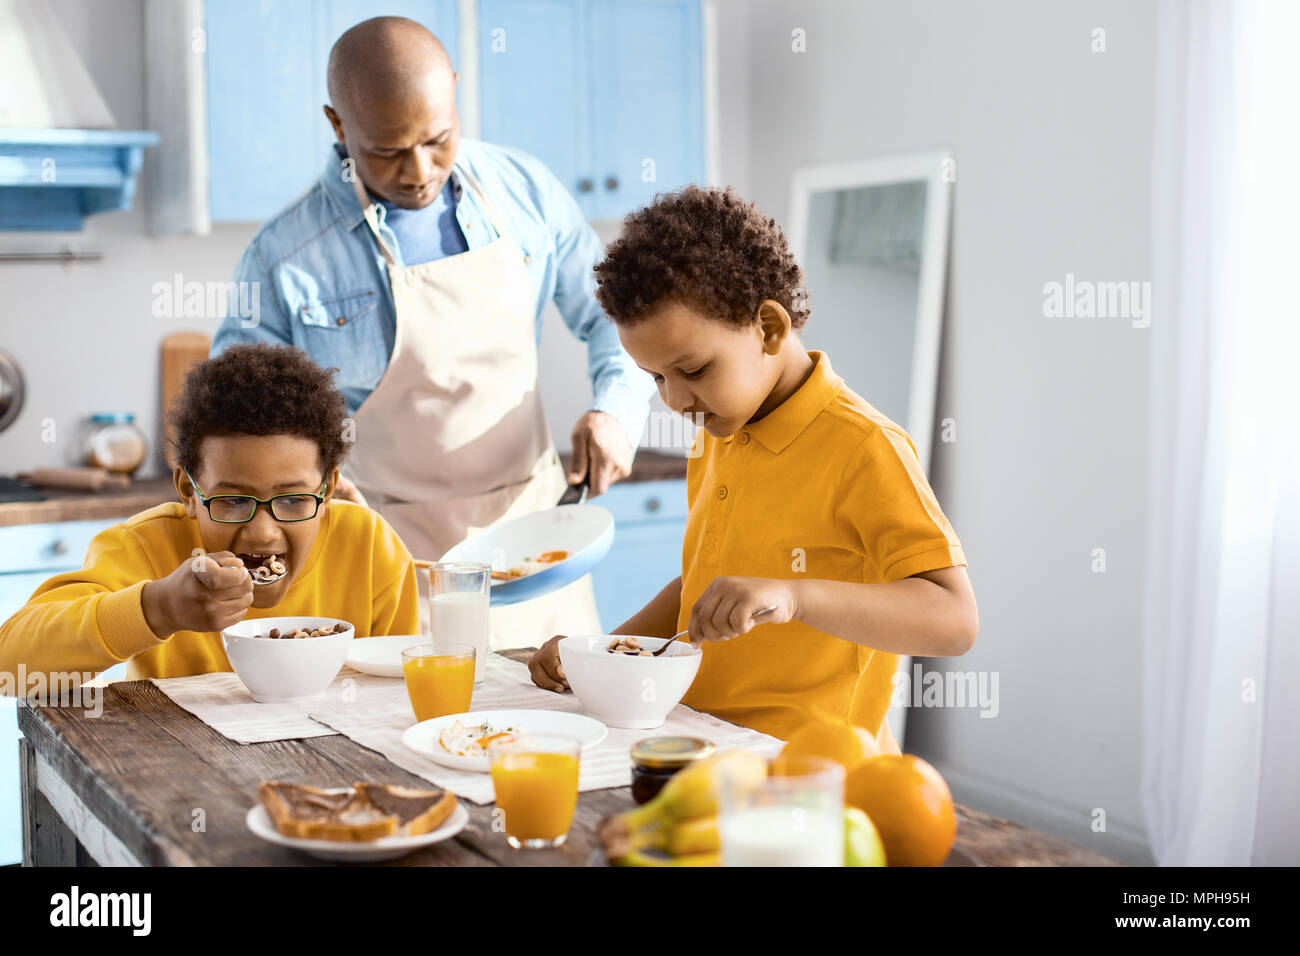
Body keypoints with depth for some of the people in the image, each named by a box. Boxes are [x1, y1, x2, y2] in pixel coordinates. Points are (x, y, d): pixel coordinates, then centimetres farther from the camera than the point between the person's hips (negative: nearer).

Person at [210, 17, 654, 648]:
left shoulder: (525, 191, -1)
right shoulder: (286, 257, -10)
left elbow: (612, 315, 10)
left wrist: (616, 412, -9)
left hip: (533, 524, 3)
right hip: (395, 561, -3)